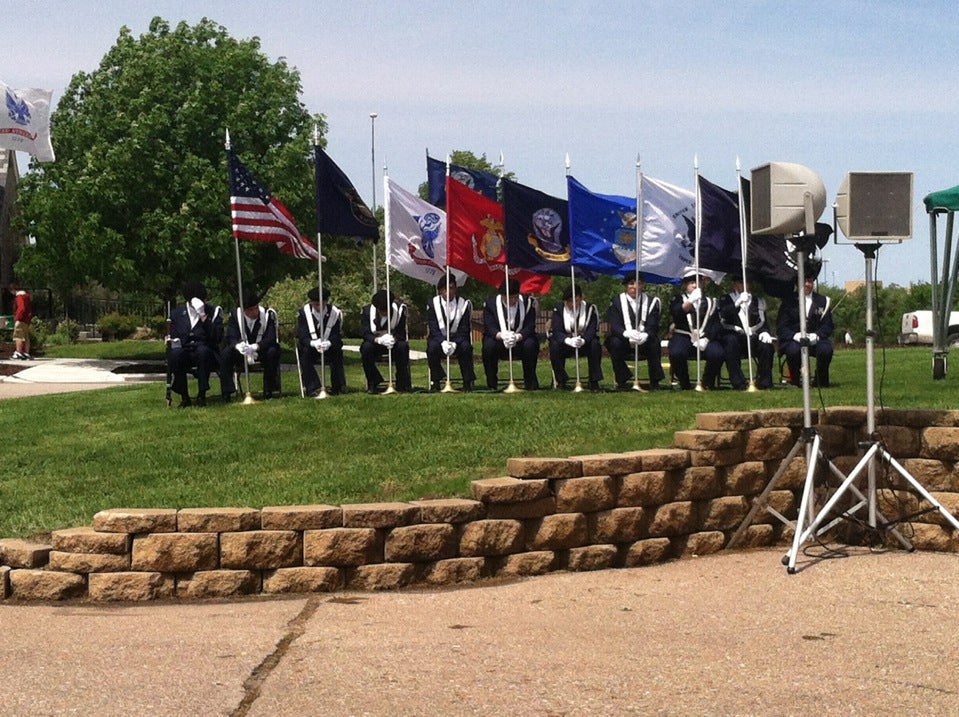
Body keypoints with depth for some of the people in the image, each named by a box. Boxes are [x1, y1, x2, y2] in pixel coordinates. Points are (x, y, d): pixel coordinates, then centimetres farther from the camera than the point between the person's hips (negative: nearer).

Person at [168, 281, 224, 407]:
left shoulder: (213, 312, 6)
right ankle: (184, 396, -21)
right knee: (175, 354, -34)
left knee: (202, 350, -38)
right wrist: (174, 342, -8)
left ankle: (202, 394, -28)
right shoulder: (176, 313, 13)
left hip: (206, 353, -2)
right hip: (184, 351, 2)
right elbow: (172, 336, 17)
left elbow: (217, 338, -6)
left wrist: (204, 318, -13)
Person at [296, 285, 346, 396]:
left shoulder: (335, 313, -7)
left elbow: (336, 337, -12)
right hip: (310, 347, 0)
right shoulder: (303, 312, -9)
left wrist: (328, 343, -37)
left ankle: (338, 387, -17)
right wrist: (314, 343, -36)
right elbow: (302, 337, -14)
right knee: (304, 352, -32)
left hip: (329, 347, 0)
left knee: (337, 351, -30)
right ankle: (313, 388, -33)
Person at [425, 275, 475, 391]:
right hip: (439, 339, 0)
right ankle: (435, 381, -18)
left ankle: (468, 382, -20)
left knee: (466, 346, -32)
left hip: (457, 339, 0)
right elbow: (433, 329, -8)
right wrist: (443, 342, -28)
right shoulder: (433, 304, 0)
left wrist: (454, 343, -25)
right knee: (432, 347, -34)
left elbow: (464, 330, -6)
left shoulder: (463, 304, 0)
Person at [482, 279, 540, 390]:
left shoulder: (527, 302, -6)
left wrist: (517, 336, -37)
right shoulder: (490, 303, -6)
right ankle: (491, 383, -14)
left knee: (530, 344, -33)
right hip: (499, 339, 0)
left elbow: (530, 327, -14)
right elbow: (489, 328, -16)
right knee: (488, 345, -33)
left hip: (520, 340, 0)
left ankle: (530, 381, -13)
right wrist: (502, 335, -40)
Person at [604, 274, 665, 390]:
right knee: (615, 343, -31)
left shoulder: (651, 302, 2)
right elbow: (614, 326, -15)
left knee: (654, 343, -29)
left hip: (644, 342, 1)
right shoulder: (616, 302, -1)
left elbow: (653, 326, -10)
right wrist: (627, 334, -39)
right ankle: (622, 380, -14)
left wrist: (645, 335, -36)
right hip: (624, 342, -1)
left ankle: (655, 382, -14)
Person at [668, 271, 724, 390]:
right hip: (683, 336, -1)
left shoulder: (710, 302, 17)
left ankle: (708, 383, -4)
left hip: (705, 338, 1)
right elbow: (675, 313, -8)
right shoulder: (679, 299, 14)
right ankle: (685, 385, -11)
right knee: (676, 353, -34)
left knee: (717, 353, -29)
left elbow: (715, 324, 6)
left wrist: (706, 339, -11)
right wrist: (691, 301, -22)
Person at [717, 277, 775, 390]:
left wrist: (765, 332, -7)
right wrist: (738, 303, -26)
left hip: (753, 338, 2)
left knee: (766, 345, -28)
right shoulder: (726, 299, 11)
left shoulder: (759, 301, 20)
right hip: (734, 335, -2)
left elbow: (764, 322, 16)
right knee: (731, 341, -37)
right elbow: (724, 315, -10)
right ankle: (738, 383, -34)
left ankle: (764, 382, -15)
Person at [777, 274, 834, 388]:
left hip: (815, 341, 2)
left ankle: (822, 380, -5)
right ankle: (795, 378, -7)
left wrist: (816, 335, -18)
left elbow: (827, 326, 5)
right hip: (794, 341, -2)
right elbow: (781, 327, -2)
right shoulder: (789, 301, 4)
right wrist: (795, 335, -22)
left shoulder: (822, 301, 10)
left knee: (826, 349, -31)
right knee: (793, 350, -36)